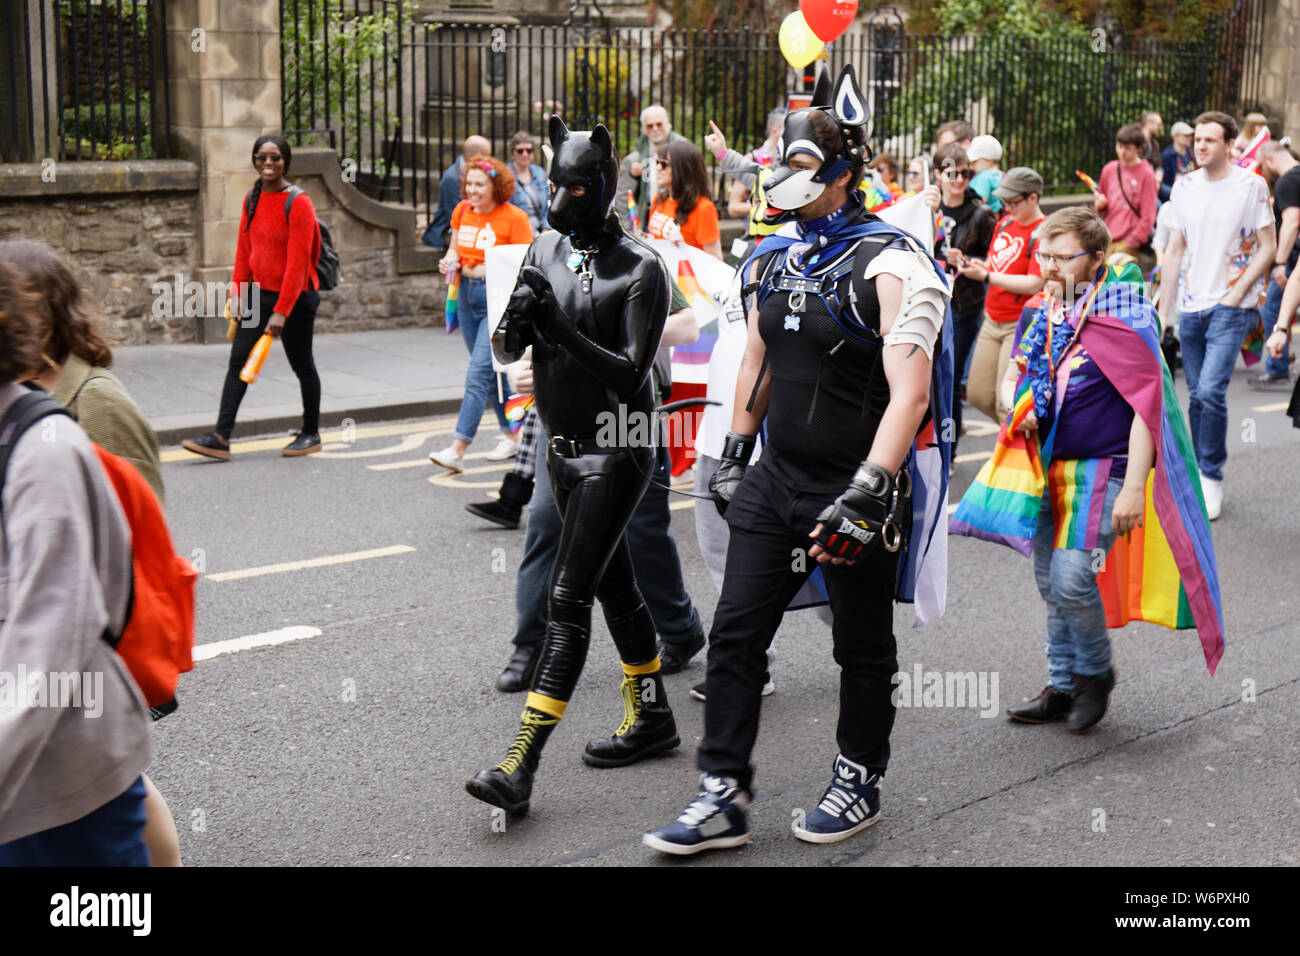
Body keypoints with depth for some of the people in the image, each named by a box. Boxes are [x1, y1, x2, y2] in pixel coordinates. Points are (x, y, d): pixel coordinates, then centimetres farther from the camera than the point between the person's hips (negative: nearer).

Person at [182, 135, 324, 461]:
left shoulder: (298, 203, -15)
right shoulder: (251, 199, 7)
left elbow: (297, 263, -18)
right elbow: (244, 249, 14)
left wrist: (281, 312, -21)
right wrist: (237, 292, 4)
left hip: (295, 299, -6)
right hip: (258, 293, 6)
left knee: (302, 365, 8)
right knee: (238, 362, -2)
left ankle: (311, 435, 23)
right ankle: (221, 438, -5)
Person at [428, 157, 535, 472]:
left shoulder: (514, 218, -10)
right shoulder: (462, 211, 8)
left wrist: (493, 270, -21)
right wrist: (449, 262, 1)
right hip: (467, 295, 7)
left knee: (478, 373, -13)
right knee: (491, 371, 15)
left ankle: (457, 450, -16)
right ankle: (512, 437, 28)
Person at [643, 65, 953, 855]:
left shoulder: (890, 266, -15)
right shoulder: (777, 258, 9)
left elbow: (910, 392, -23)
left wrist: (867, 493, -29)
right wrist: (736, 451, 20)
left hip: (851, 492, -7)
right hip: (774, 482, 7)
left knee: (864, 649, 11)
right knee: (735, 635, 4)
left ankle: (861, 783, 30)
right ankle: (725, 798, 13)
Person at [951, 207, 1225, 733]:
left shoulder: (1122, 320, -14)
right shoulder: (1041, 315, 7)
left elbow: (1147, 404, -17)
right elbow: (1014, 375, 22)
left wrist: (1133, 488, -22)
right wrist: (1018, 409, -2)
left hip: (1102, 468, -7)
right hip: (1048, 467, 7)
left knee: (1072, 580, -15)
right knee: (1050, 585, 12)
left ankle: (1096, 669, 13)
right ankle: (1063, 687, 27)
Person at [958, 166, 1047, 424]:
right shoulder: (1005, 223, 11)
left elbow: (1034, 284, -21)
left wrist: (986, 276, -20)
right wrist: (979, 265, -2)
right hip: (992, 321, 8)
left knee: (1007, 403, -9)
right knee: (978, 395, 10)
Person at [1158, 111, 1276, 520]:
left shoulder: (1251, 186, -5)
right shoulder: (1184, 187, 8)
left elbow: (1267, 247, -3)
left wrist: (1237, 293, -12)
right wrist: (1162, 310, 10)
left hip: (1231, 307, -4)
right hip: (1191, 306, 5)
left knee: (1211, 390, -16)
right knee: (1196, 396, 9)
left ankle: (1211, 478, -2)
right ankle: (1201, 478, 21)